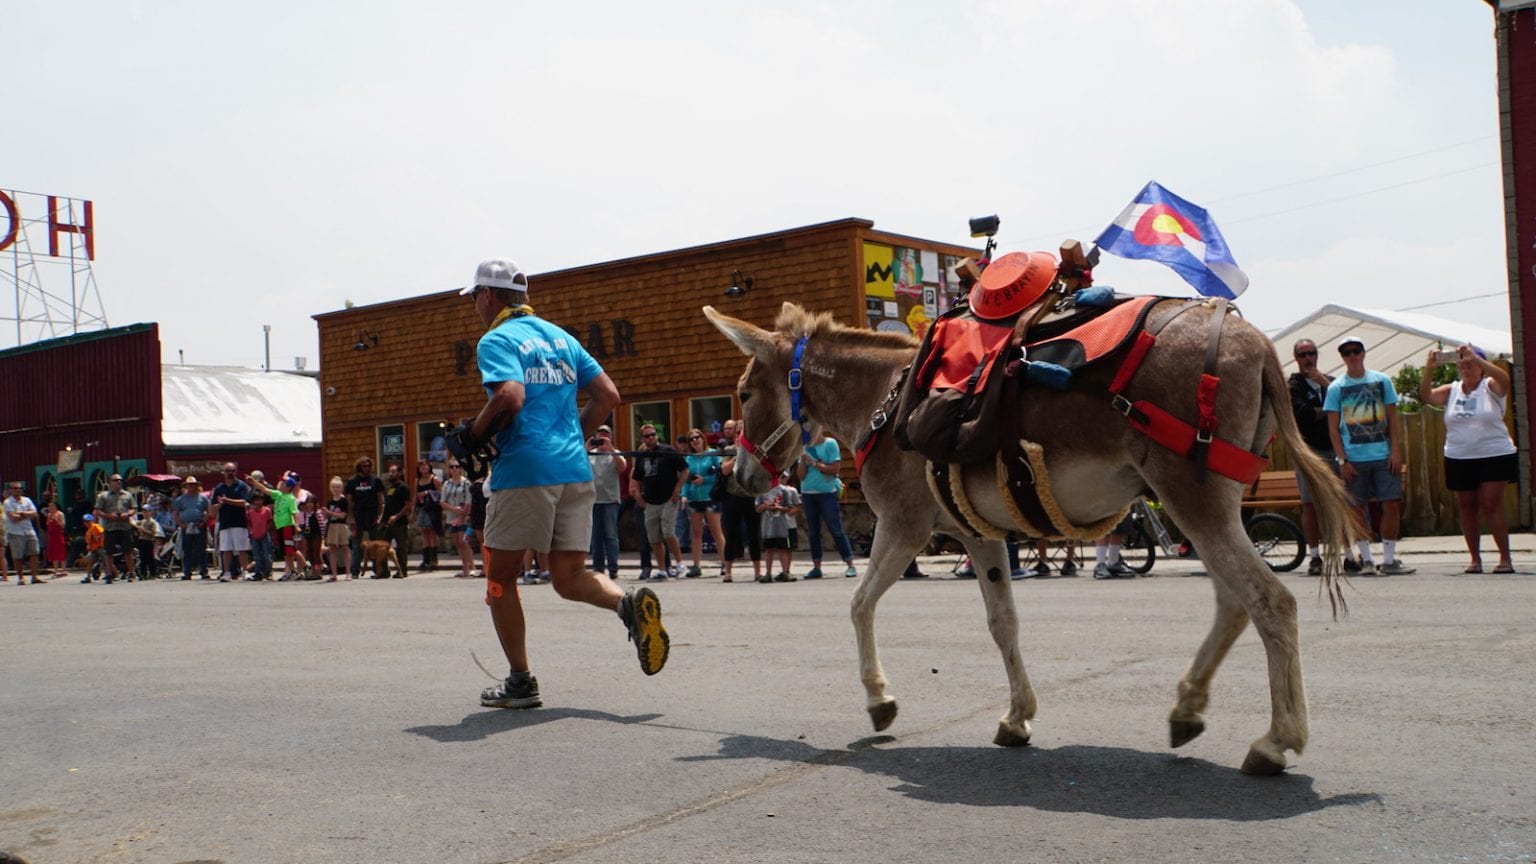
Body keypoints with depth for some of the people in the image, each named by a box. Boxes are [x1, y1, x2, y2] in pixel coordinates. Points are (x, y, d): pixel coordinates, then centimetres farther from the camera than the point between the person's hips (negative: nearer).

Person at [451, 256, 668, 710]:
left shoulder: (497, 340, -3)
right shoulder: (561, 337, 19)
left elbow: (510, 397, -21)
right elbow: (608, 394, 13)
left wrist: (472, 435, -5)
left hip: (524, 472, -6)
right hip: (575, 470, 6)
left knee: (500, 578, 9)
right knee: (569, 577, 11)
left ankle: (520, 682, 11)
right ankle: (630, 603, -19)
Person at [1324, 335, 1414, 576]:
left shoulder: (1382, 381, 7)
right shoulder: (1336, 387, 3)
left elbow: (1393, 419, 7)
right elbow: (1333, 428, 2)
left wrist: (1396, 450, -3)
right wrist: (1342, 460, -6)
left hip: (1384, 456, 1)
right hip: (1353, 458, -1)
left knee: (1392, 504, -3)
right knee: (1358, 508, 3)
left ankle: (1389, 560, 5)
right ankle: (1366, 560, 12)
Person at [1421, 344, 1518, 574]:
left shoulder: (1491, 387, -3)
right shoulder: (1451, 390, 7)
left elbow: (1504, 379, -25)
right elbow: (1426, 396, -7)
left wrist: (1475, 357, -31)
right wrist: (1429, 370, -21)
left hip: (1494, 456, -4)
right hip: (1459, 459, 4)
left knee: (1491, 506, -9)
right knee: (1466, 507, 7)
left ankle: (1505, 558, -1)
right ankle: (1475, 559, 15)